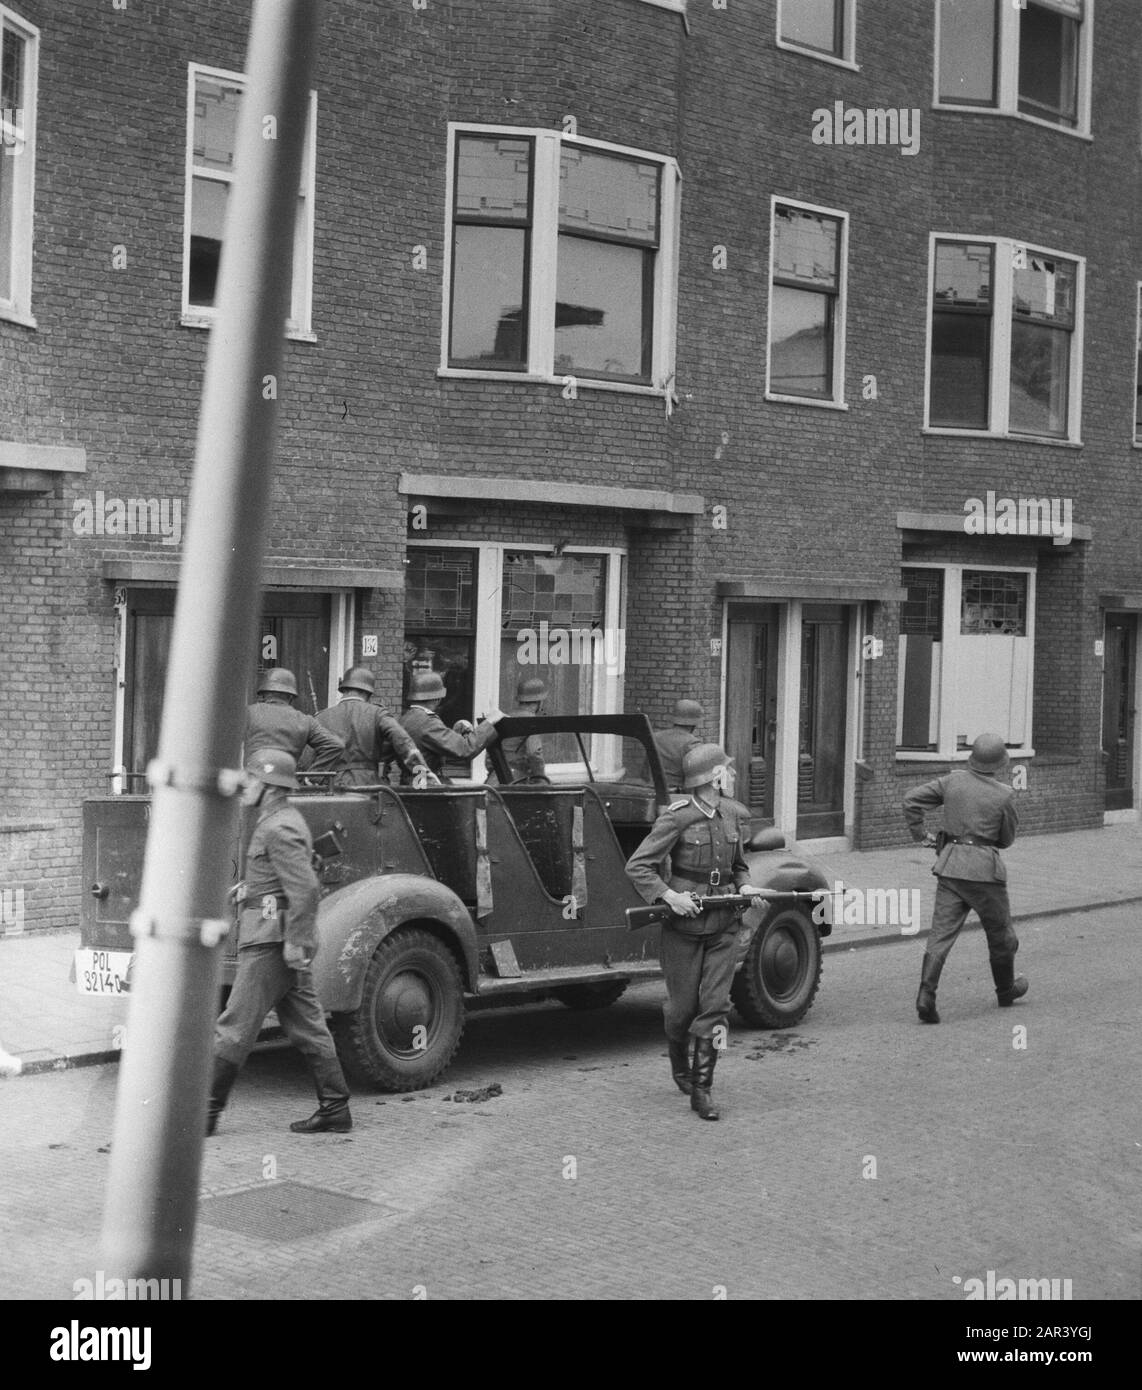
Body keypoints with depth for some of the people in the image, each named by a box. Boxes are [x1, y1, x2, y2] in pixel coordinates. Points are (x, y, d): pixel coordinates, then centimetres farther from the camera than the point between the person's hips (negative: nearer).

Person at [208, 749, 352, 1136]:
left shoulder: (279, 828, -15)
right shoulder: (280, 820, 18)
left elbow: (306, 889, -23)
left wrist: (296, 944, -23)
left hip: (273, 944, -10)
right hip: (279, 942, 11)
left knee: (235, 1027, -5)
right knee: (307, 1027, 10)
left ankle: (206, 1112, -1)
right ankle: (335, 1108, 13)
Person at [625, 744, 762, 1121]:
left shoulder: (735, 815, 5)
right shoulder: (678, 817, -14)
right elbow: (637, 866, -12)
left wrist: (744, 886, 0)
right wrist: (668, 895, -24)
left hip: (723, 923, 4)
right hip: (683, 921, -4)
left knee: (715, 1005, -2)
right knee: (683, 1005, 6)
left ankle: (701, 1089, 5)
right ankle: (679, 1063, 37)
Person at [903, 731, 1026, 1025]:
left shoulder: (953, 780, 3)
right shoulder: (1004, 795, -7)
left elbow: (912, 799, 1)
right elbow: (1006, 839, 5)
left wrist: (919, 835, 10)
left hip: (950, 866, 3)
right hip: (984, 869, -3)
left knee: (941, 934, 0)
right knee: (1000, 933, 18)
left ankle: (926, 995, -15)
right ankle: (1006, 990, 36)